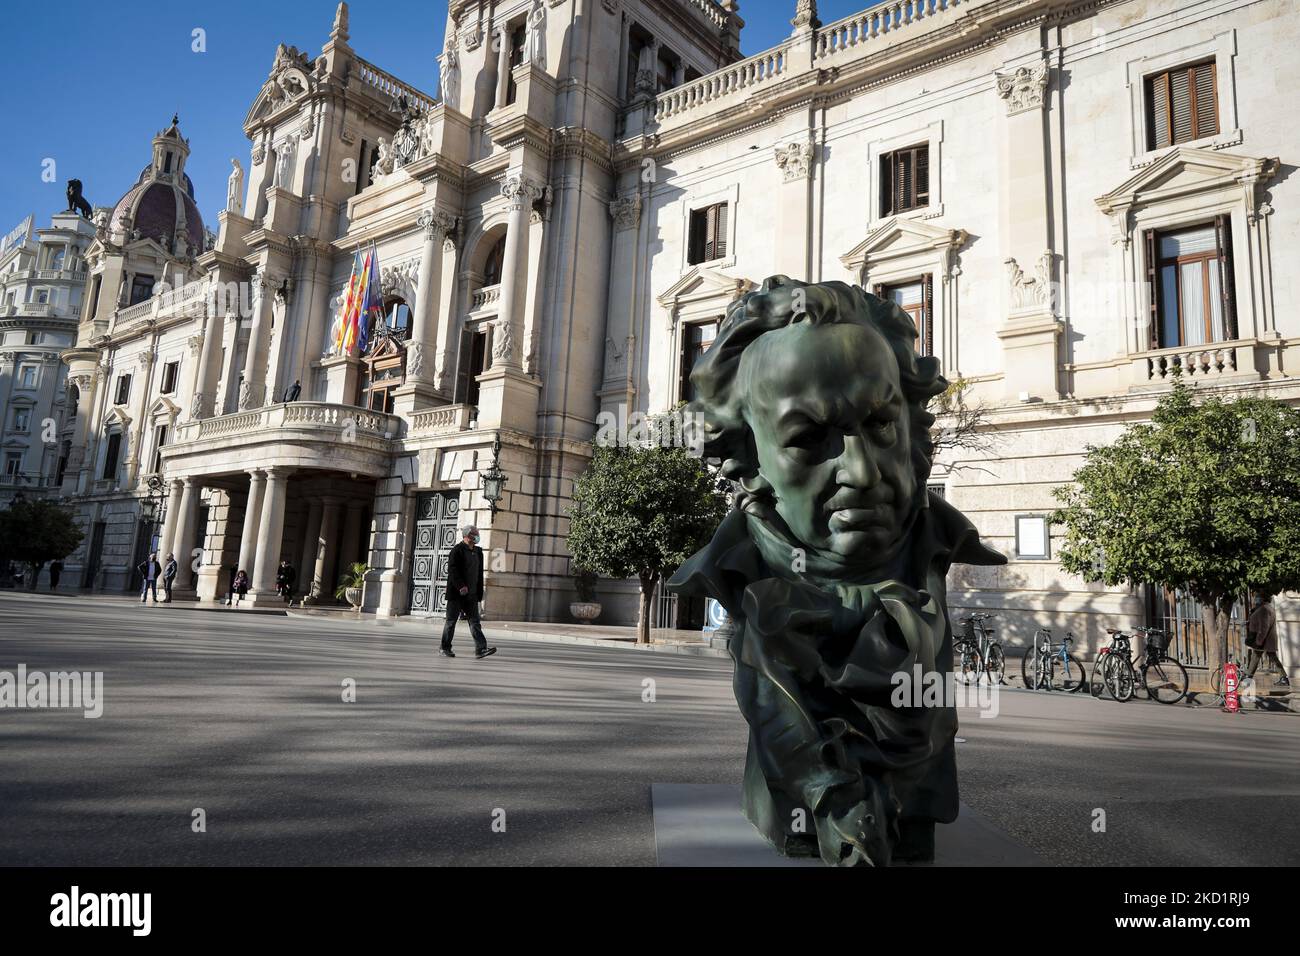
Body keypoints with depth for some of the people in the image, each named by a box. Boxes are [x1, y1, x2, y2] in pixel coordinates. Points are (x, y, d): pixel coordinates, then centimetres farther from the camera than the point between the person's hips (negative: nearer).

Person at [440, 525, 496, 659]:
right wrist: (461, 586, -25)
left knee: (475, 622, -3)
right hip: (456, 593, -6)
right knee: (451, 621, 4)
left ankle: (481, 649, -10)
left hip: (471, 595, 6)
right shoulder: (457, 550, -7)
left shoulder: (478, 551, 13)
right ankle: (445, 649, 15)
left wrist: (479, 593, 10)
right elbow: (452, 570, -16)